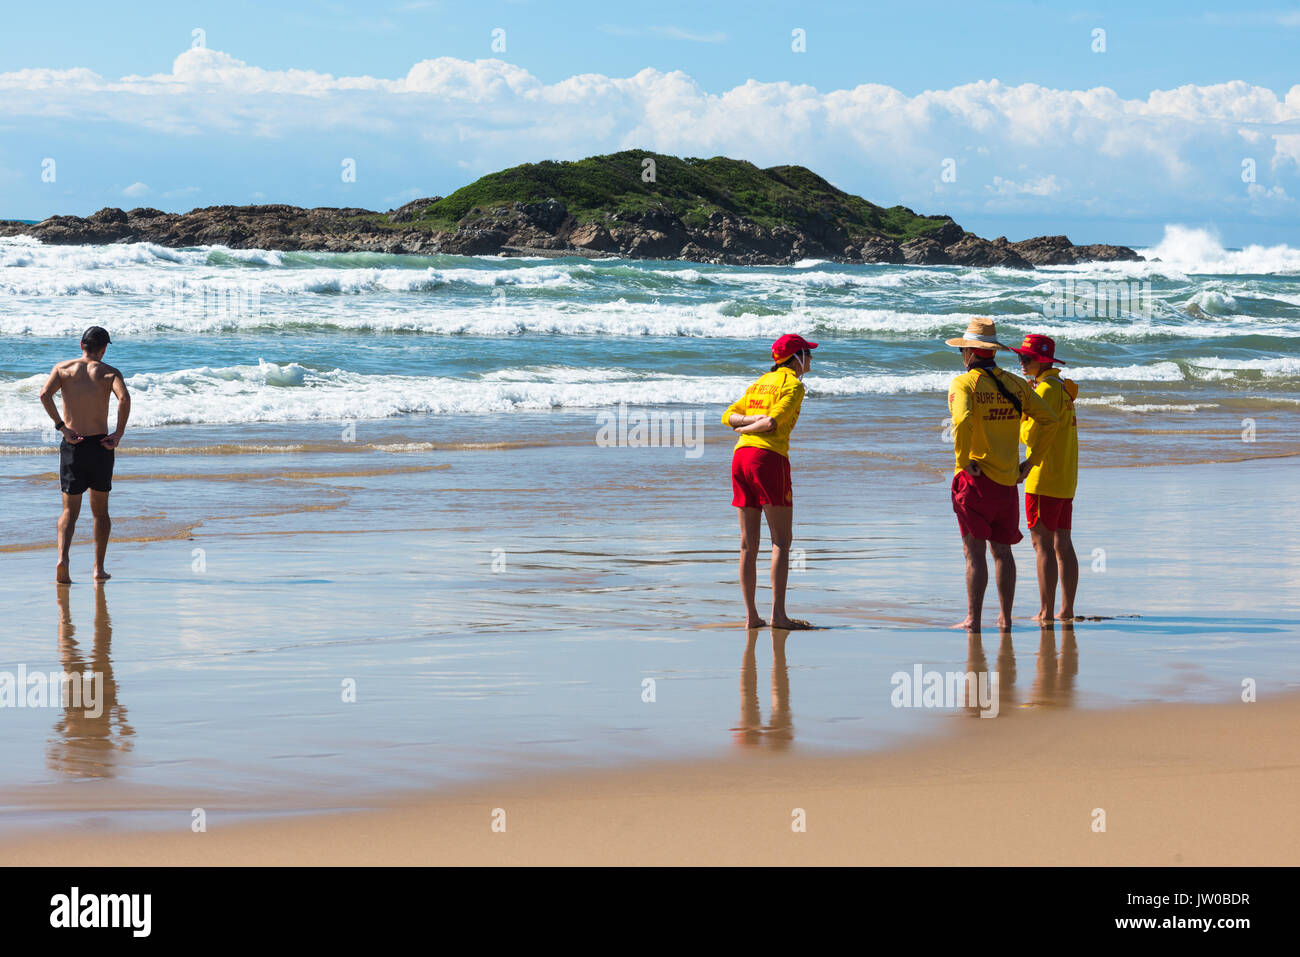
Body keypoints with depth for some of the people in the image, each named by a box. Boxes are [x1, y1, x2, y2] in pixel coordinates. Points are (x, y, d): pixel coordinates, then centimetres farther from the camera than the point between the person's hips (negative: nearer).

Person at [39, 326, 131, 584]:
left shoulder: (63, 369, 5)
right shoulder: (109, 372, 0)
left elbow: (45, 394, -13)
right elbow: (124, 398, -19)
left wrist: (61, 427, -9)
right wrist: (119, 434, -12)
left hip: (72, 446, 1)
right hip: (100, 446, -1)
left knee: (70, 510, 4)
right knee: (100, 510, 14)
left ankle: (63, 557, -21)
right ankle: (99, 568, 13)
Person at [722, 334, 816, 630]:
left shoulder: (760, 383, 22)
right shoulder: (793, 384, -2)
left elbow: (728, 416, 19)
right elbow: (774, 422, -14)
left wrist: (749, 422, 3)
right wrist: (756, 425, 5)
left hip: (740, 456, 8)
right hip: (768, 457, -8)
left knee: (748, 543, 7)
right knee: (782, 540, -5)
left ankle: (751, 615, 5)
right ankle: (778, 614, -11)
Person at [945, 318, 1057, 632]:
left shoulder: (964, 383, -9)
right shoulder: (1015, 384, 8)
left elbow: (962, 421, -28)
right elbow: (1049, 421, 8)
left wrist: (963, 460, -16)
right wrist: (1030, 461, 11)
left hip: (976, 478, -5)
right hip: (1008, 480, 5)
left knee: (975, 551, -3)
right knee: (1002, 550, 13)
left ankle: (973, 619, -2)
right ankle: (1005, 618, 16)